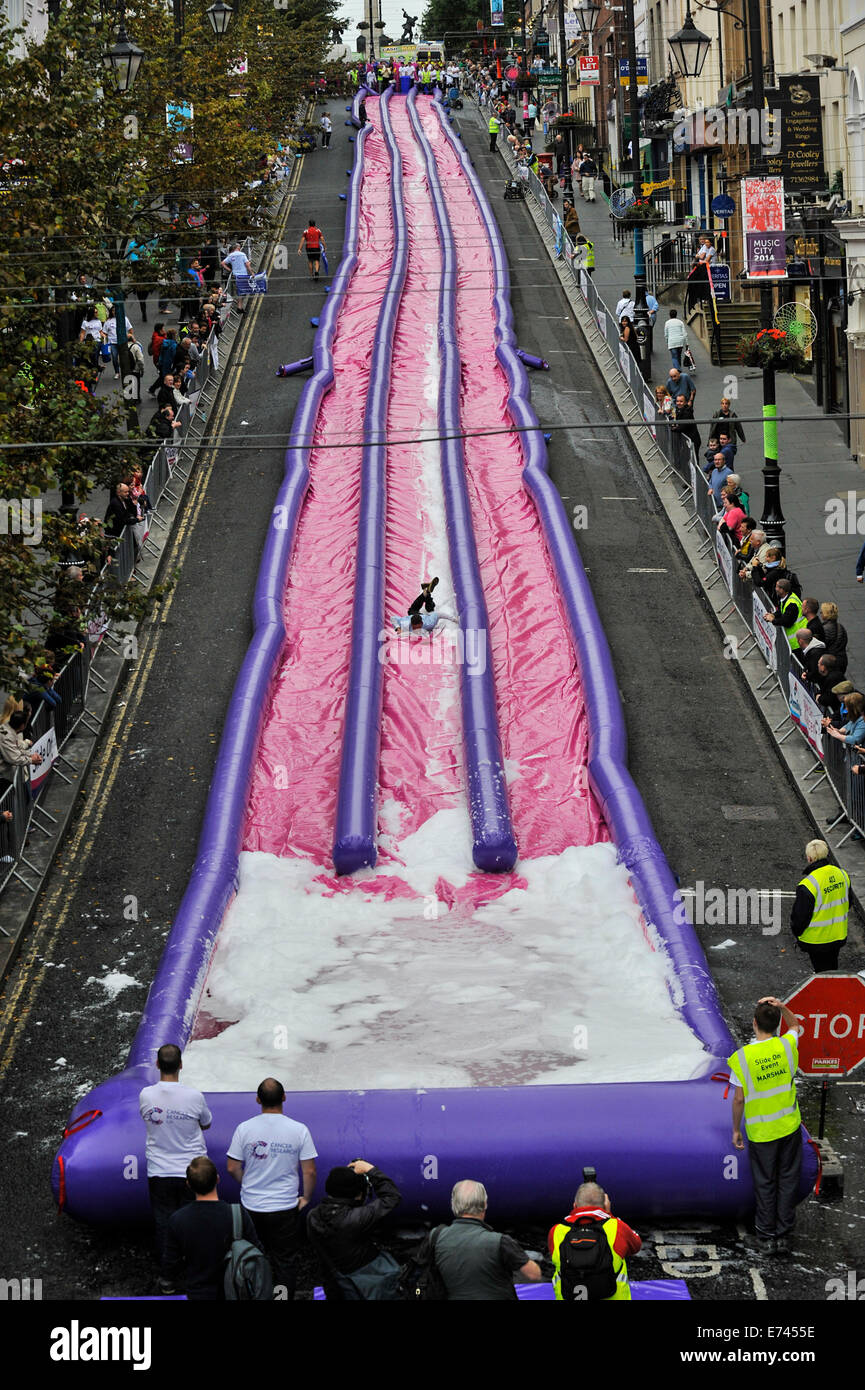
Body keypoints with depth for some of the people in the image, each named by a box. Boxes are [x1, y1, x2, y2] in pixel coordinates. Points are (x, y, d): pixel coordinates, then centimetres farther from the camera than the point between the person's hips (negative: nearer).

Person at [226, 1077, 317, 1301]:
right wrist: (306, 1198, 8)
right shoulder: (299, 1130, -10)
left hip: (251, 1207, 1)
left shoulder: (244, 1129, -8)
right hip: (285, 1207, -1)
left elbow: (232, 1168, -2)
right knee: (285, 1262, 10)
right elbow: (309, 1171, -8)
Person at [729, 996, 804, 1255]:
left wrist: (736, 1129, 3)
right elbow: (795, 1025, 17)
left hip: (761, 1132, -2)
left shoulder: (741, 1058, -16)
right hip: (790, 1127, 2)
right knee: (788, 1180, 13)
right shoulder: (787, 1046, -9)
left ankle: (766, 1238, 19)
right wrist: (782, 1007, 0)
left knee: (764, 1183, 11)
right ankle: (784, 1237, 19)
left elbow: (739, 1099, -10)